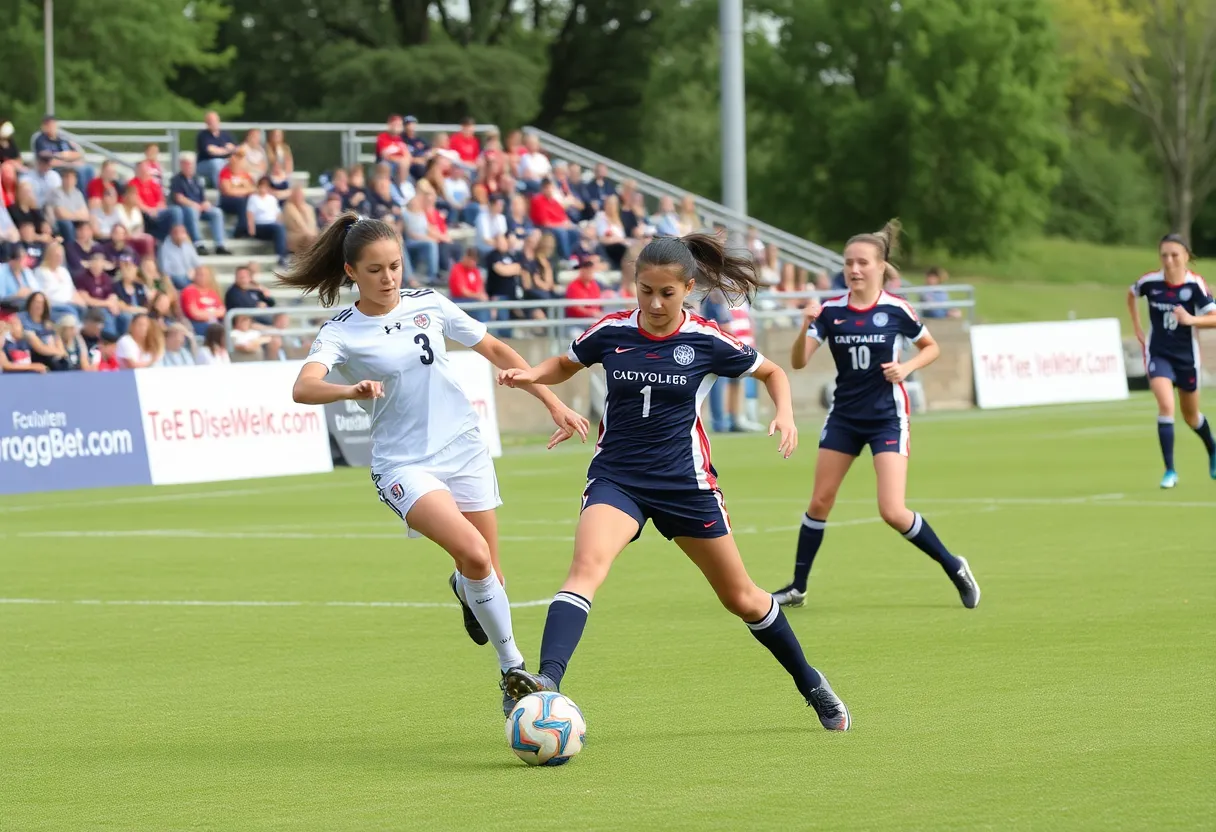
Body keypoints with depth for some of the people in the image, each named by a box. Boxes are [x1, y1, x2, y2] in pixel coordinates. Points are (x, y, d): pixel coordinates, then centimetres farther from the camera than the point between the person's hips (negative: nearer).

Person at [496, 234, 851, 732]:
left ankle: (811, 685, 35)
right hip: (616, 479, 0)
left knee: (741, 598, 12)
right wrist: (530, 376, -4)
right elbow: (565, 364, 16)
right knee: (586, 567, -29)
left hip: (686, 482, 0)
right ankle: (546, 682, -44)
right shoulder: (611, 332, -4)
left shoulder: (707, 342, -7)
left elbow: (772, 373, 9)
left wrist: (785, 415, -9)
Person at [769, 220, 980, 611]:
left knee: (893, 512, -12)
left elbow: (931, 348, 5)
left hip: (887, 417, -4)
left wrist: (907, 367, -14)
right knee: (819, 502, 7)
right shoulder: (830, 311, -4)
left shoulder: (896, 310, -10)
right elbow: (798, 362, -11)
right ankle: (797, 587, 20)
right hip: (844, 415, 4)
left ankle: (954, 568, 7)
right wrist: (806, 326, -28)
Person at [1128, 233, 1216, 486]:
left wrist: (1191, 319, -36)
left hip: (1186, 356, 0)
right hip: (1158, 353, 0)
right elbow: (1131, 294, 12)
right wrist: (1137, 328, 8)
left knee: (1191, 416, 16)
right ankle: (1170, 471, -16)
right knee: (1166, 406, -21)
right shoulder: (1150, 282, -11)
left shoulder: (1195, 284, -16)